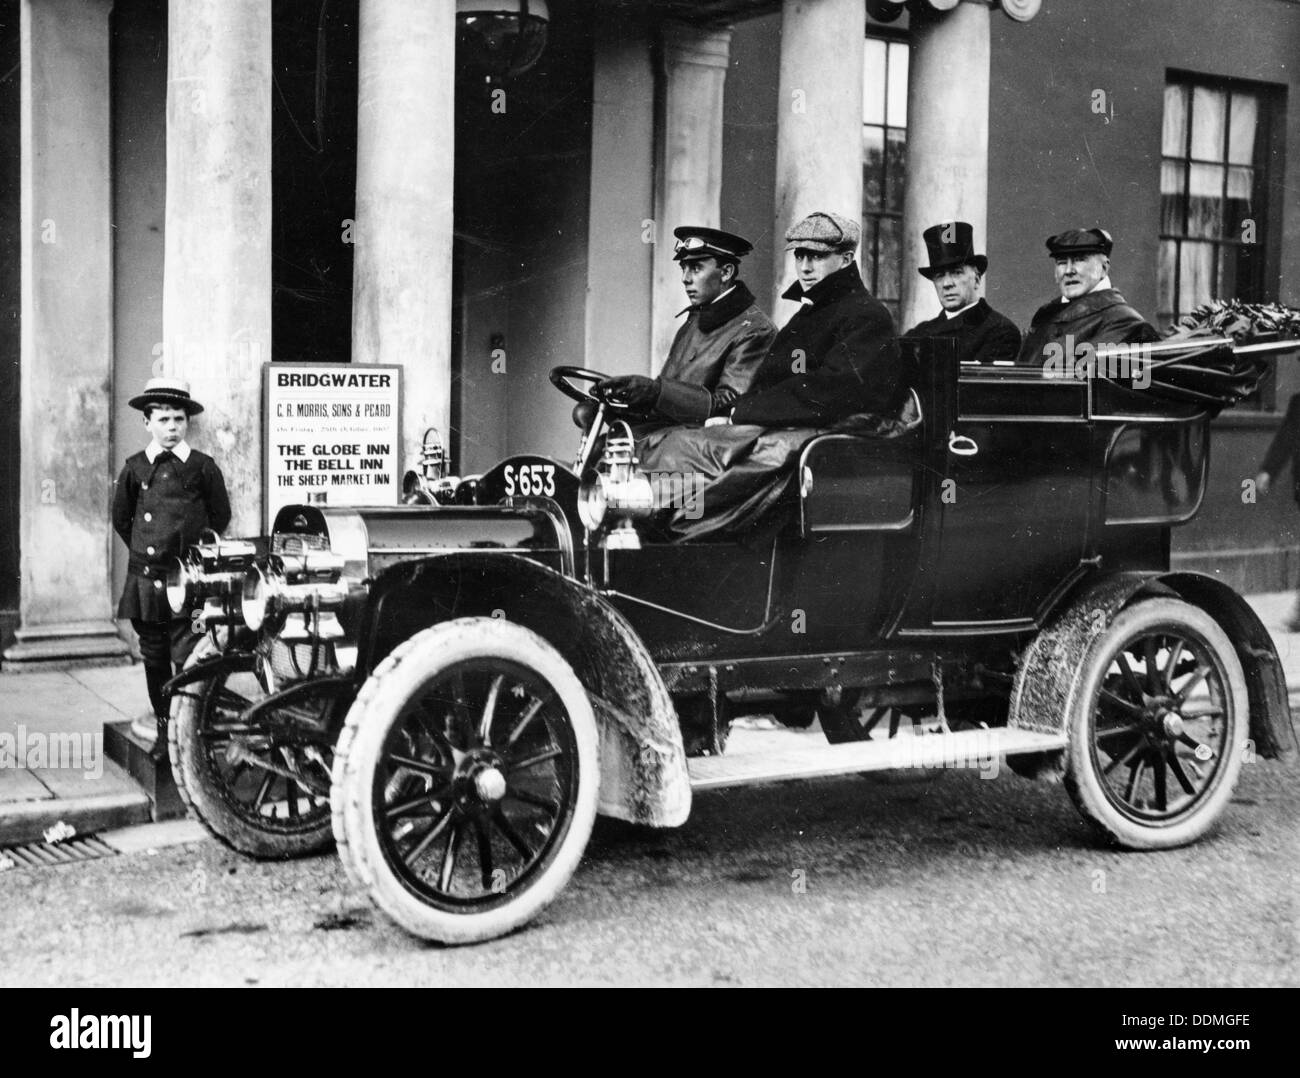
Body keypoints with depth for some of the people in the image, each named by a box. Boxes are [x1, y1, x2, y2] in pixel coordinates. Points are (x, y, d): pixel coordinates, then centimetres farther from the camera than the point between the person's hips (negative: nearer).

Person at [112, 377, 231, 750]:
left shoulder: (202, 467, -1)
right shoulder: (135, 468, 4)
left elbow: (220, 517, 10)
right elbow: (121, 520, 17)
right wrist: (146, 551, 14)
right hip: (146, 578, 3)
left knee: (189, 656, -7)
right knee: (154, 656, 12)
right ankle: (162, 718, 26)